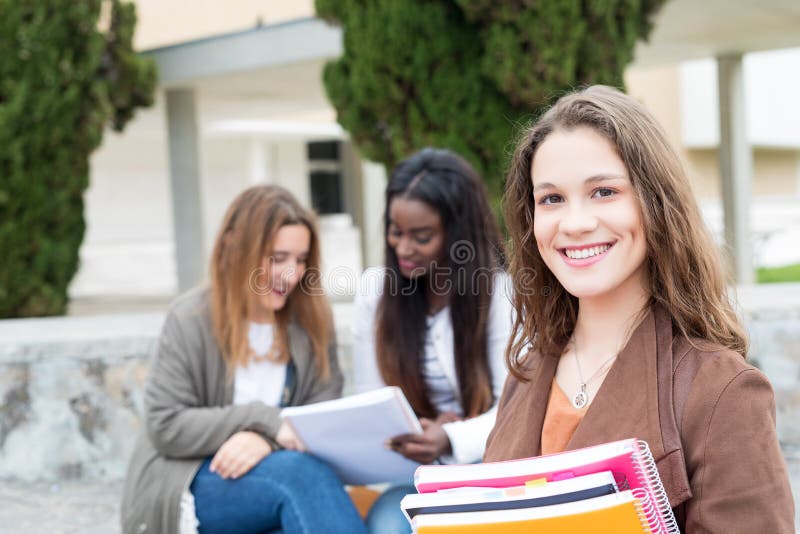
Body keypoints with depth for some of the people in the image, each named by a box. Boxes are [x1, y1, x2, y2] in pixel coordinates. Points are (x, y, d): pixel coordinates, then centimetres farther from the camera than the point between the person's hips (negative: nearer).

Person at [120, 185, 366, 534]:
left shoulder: (313, 320, 5)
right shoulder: (190, 320, -6)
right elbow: (166, 428, -10)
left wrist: (267, 439, -23)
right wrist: (265, 421, -18)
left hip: (266, 476, 3)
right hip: (182, 490, -3)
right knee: (301, 473, -33)